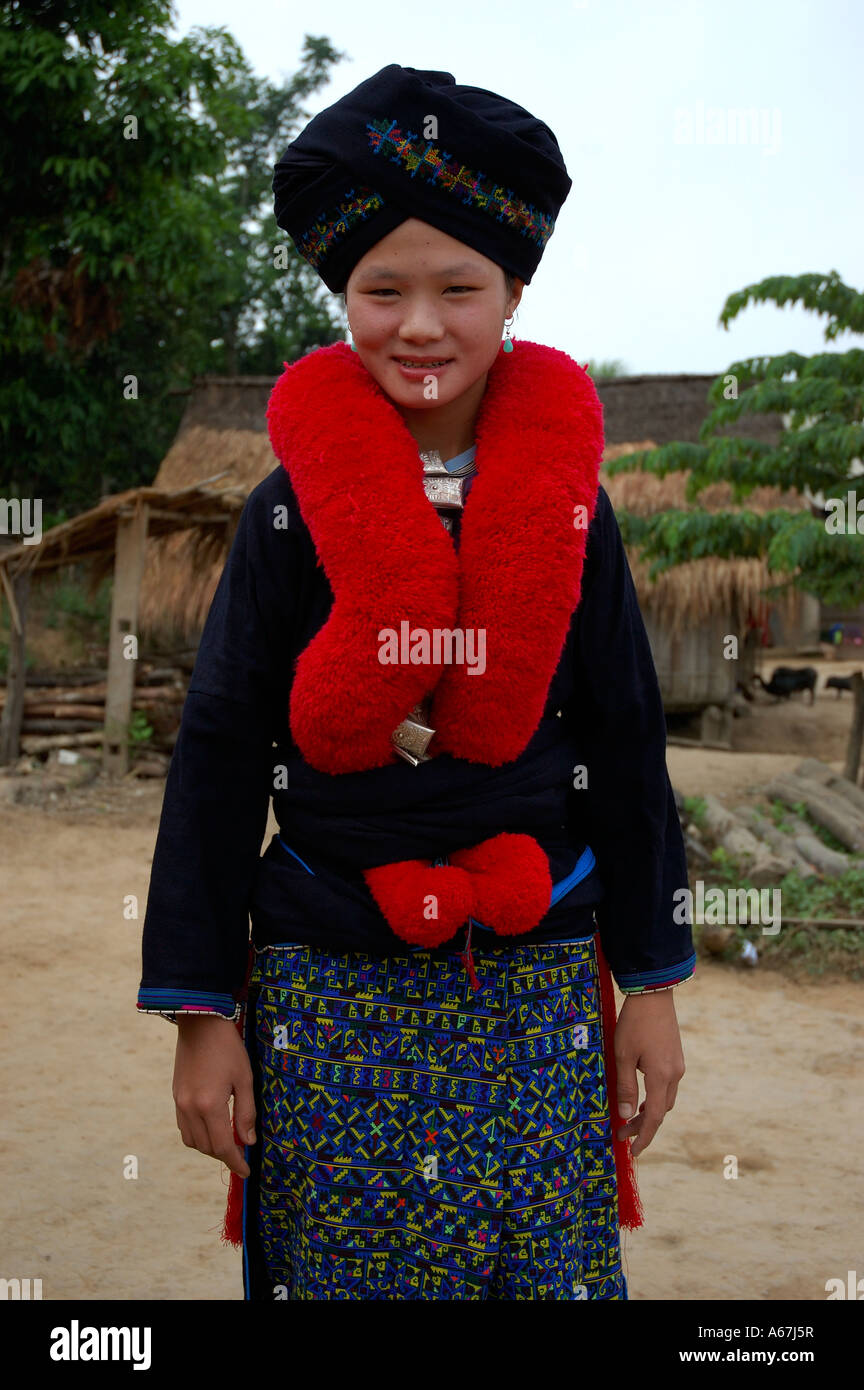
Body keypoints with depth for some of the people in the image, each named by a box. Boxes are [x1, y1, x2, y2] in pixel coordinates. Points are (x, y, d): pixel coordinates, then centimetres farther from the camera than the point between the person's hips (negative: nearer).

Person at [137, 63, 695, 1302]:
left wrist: (650, 983, 6)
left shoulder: (570, 507, 1)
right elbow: (217, 759, -1)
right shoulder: (291, 512, -3)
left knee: (552, 1264, 7)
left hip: (538, 988, 1)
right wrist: (202, 1016, -3)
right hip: (329, 998, -1)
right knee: (338, 1267, 7)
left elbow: (627, 745, 6)